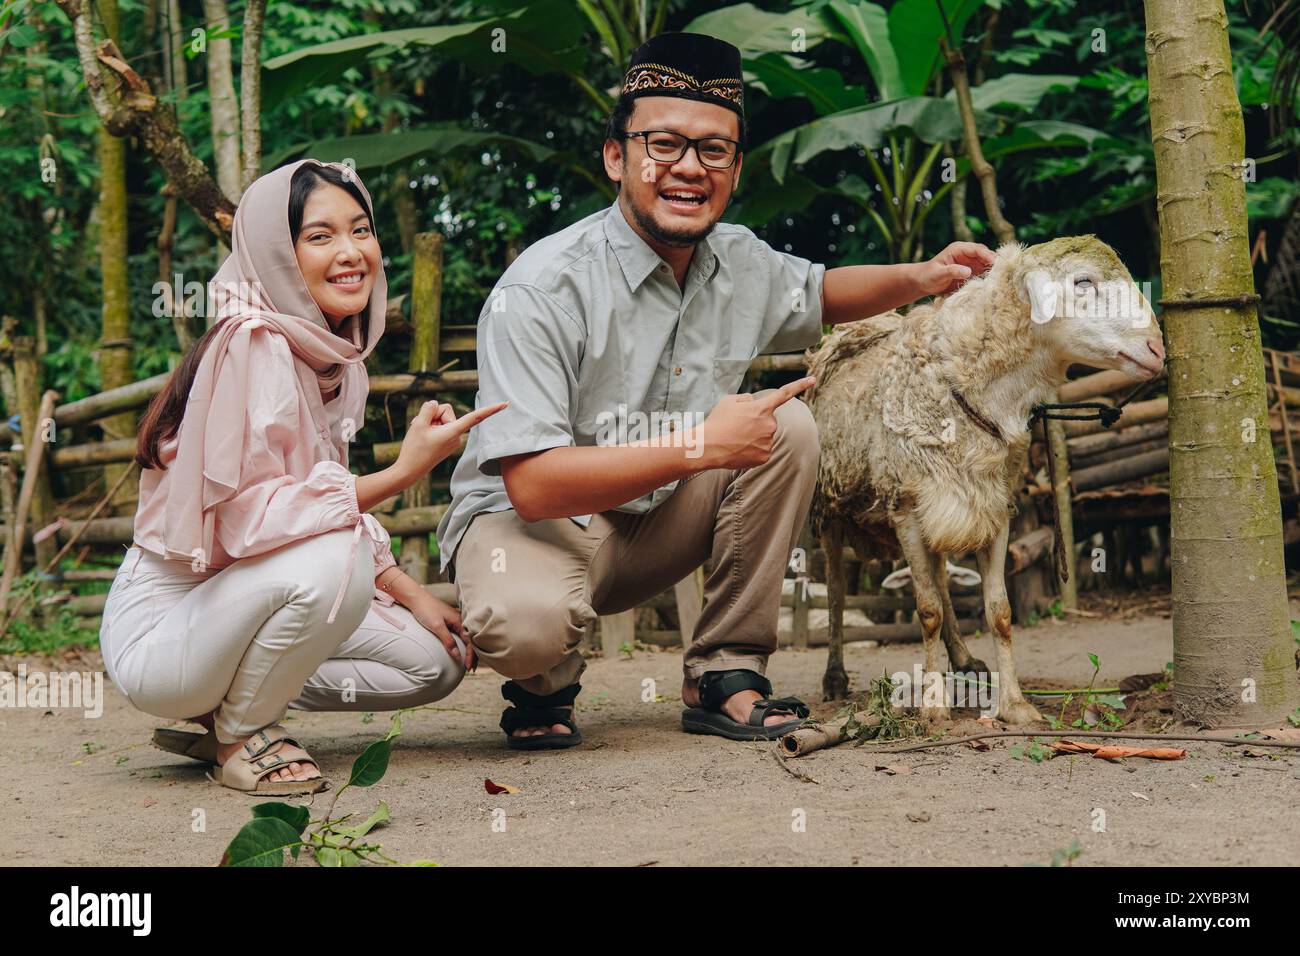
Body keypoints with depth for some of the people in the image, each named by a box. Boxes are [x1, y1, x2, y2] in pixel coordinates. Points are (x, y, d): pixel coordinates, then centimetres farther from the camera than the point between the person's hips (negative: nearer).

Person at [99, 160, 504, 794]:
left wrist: (414, 595, 1)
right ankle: (239, 731, -8)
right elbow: (245, 518, -27)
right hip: (157, 632, -9)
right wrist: (405, 469, -29)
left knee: (436, 661, 2)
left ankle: (227, 706, 9)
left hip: (230, 607, 9)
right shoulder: (251, 344, -20)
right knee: (332, 562, -33)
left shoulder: (335, 359, 7)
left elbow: (334, 505, 13)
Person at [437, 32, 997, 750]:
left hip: (657, 525, 6)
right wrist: (697, 446, -33)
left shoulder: (744, 264, -3)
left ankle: (725, 675, -4)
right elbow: (533, 484, -31)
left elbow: (820, 293, 22)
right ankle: (544, 685, 2)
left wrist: (921, 278, 2)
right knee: (525, 623, -38)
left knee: (788, 426, -11)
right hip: (529, 520, -6)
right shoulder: (540, 291, -26)